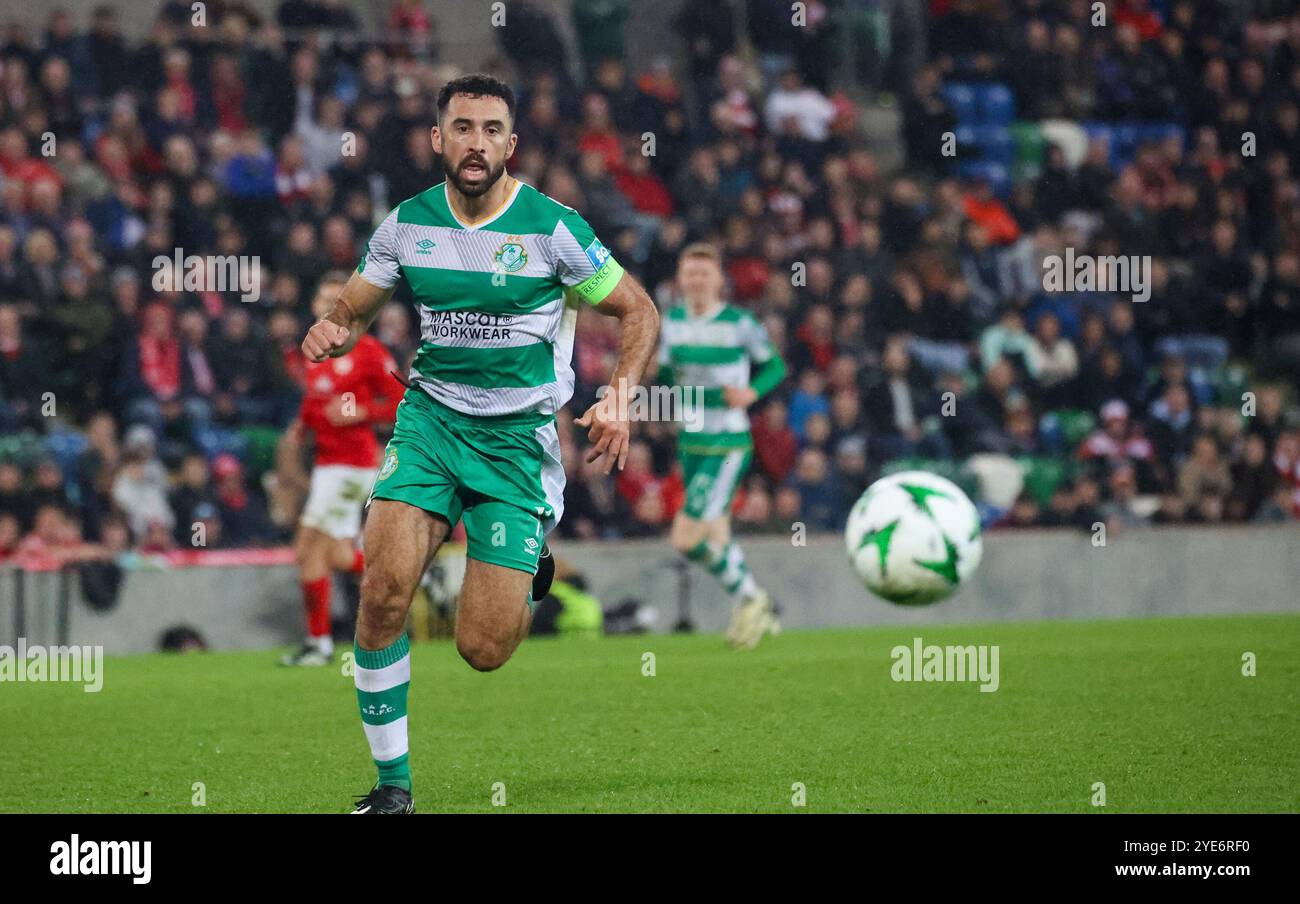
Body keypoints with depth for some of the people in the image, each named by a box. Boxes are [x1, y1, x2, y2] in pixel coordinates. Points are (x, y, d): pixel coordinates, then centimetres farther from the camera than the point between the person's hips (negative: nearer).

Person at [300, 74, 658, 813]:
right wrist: (331, 332, -12)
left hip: (520, 436, -2)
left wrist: (621, 396, -17)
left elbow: (639, 310, -1)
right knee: (384, 588, -22)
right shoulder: (408, 224, 1)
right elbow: (353, 310, 13)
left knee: (483, 651, -8)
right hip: (432, 418, 2)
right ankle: (393, 782, -6)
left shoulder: (551, 227, -9)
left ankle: (528, 570, 30)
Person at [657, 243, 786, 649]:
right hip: (691, 444, 6)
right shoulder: (672, 322, 5)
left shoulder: (739, 323, -10)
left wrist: (750, 393, -15)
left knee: (686, 538, -15)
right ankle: (756, 608, 35)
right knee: (715, 539, 14)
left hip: (729, 447, -6)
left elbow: (775, 366, 2)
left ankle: (748, 598, 7)